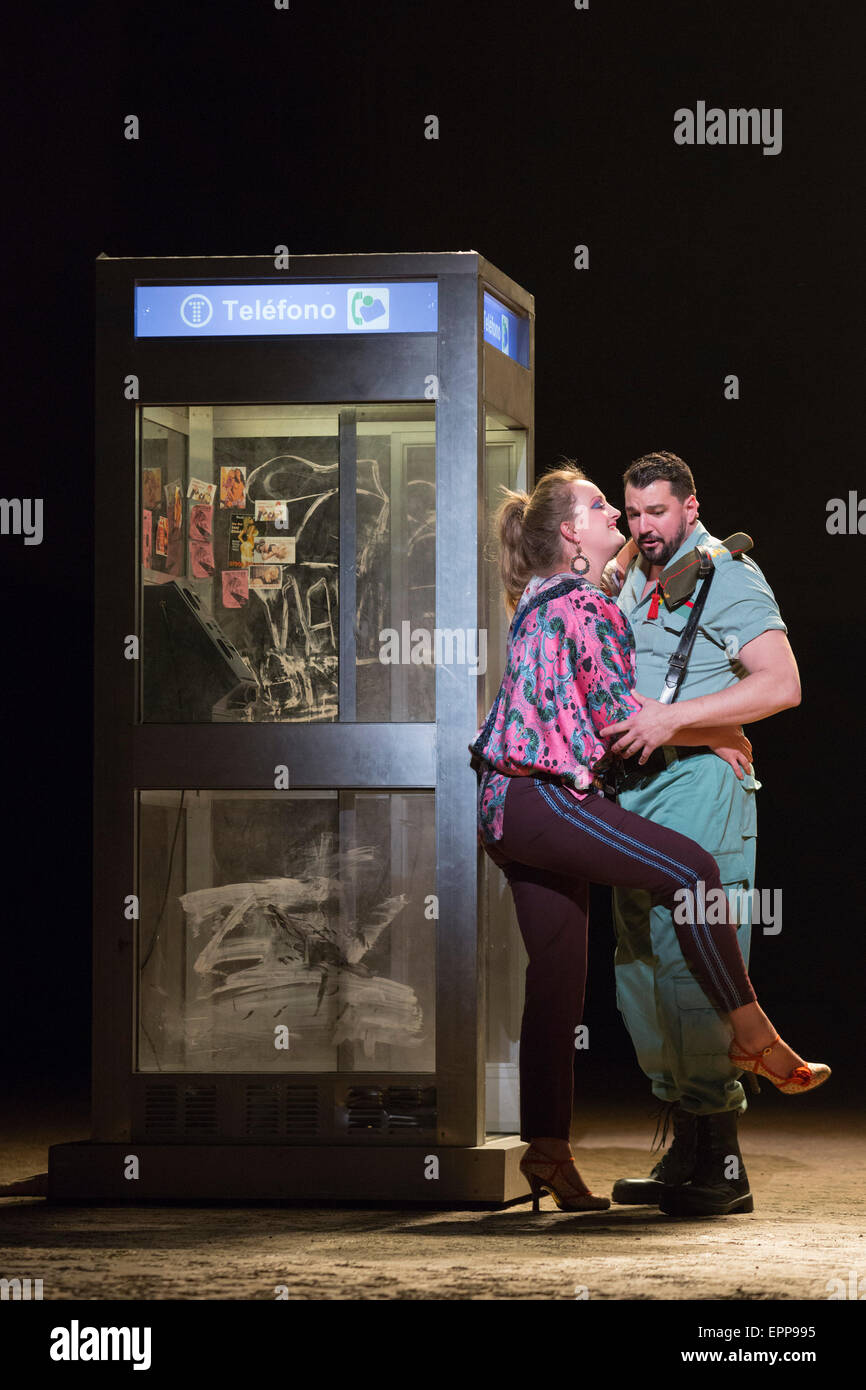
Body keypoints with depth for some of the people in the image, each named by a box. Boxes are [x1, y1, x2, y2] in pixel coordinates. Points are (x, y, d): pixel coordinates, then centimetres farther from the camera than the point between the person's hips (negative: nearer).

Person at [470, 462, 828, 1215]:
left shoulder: (543, 600, 21)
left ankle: (548, 1152, 7)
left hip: (514, 806, 11)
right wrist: (717, 736, -1)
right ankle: (752, 1035, -16)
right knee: (690, 868, -18)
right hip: (540, 795, -11)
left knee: (558, 976, 8)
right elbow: (624, 714, -12)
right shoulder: (583, 606, -9)